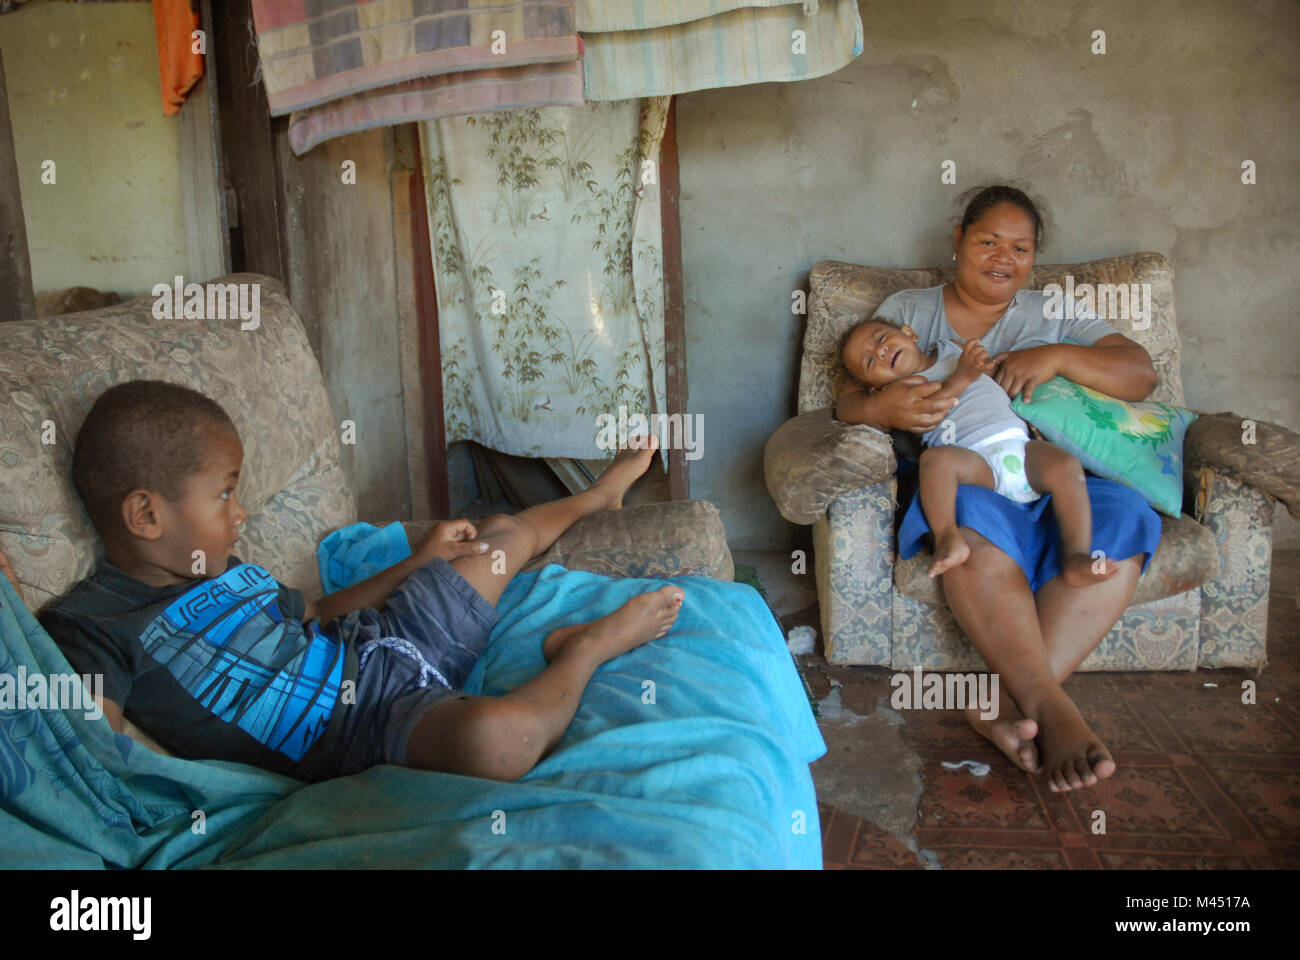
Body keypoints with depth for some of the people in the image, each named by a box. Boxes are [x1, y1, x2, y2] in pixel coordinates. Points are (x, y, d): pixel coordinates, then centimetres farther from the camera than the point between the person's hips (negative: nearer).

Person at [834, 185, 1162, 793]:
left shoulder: (1055, 316, 22)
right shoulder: (906, 310, 17)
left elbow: (1141, 375, 10)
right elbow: (846, 400, 6)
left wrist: (1056, 357, -9)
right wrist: (882, 409, -20)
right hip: (958, 478, -2)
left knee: (1122, 518, -31)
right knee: (972, 516, -39)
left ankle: (1007, 702, -34)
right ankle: (1051, 709, -40)